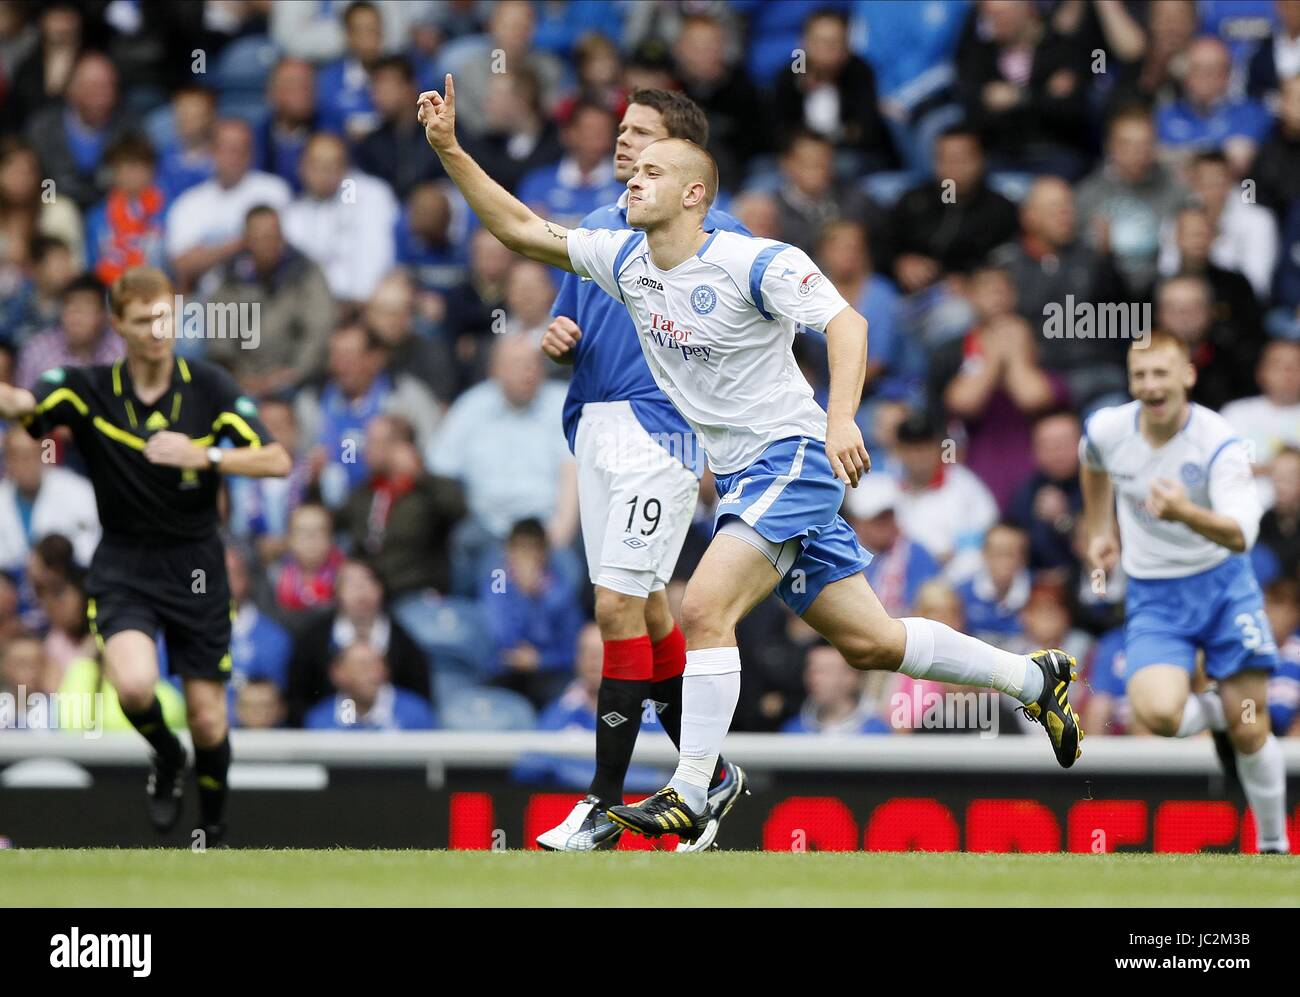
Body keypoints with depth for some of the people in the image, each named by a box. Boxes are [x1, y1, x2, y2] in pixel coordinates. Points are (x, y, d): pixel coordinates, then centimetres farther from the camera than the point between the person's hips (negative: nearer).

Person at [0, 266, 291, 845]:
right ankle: (165, 757, 9)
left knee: (207, 720, 3)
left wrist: (203, 456, -22)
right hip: (122, 566, -1)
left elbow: (276, 460, -8)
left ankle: (213, 833, 28)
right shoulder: (88, 390, -7)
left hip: (196, 565, 1)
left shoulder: (209, 388, -4)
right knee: (135, 684, -26)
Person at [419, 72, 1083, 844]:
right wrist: (450, 149, -1)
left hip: (792, 458, -8)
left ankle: (691, 795, -19)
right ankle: (1036, 679, 26)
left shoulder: (754, 263, -15)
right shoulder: (626, 261, 6)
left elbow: (845, 322, -22)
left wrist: (842, 418, -37)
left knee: (705, 608, -22)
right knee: (867, 641, 10)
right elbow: (523, 230, 9)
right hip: (739, 476, 8)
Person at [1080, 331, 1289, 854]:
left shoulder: (1218, 443, -20)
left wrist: (1186, 514, -49)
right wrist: (1100, 530, 21)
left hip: (1223, 584, -2)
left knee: (1249, 731, -2)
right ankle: (1211, 712, 13)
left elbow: (1240, 535, -31)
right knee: (1158, 714, -24)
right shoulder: (1106, 429, -9)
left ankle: (1274, 844, 22)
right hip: (1153, 596, 2)